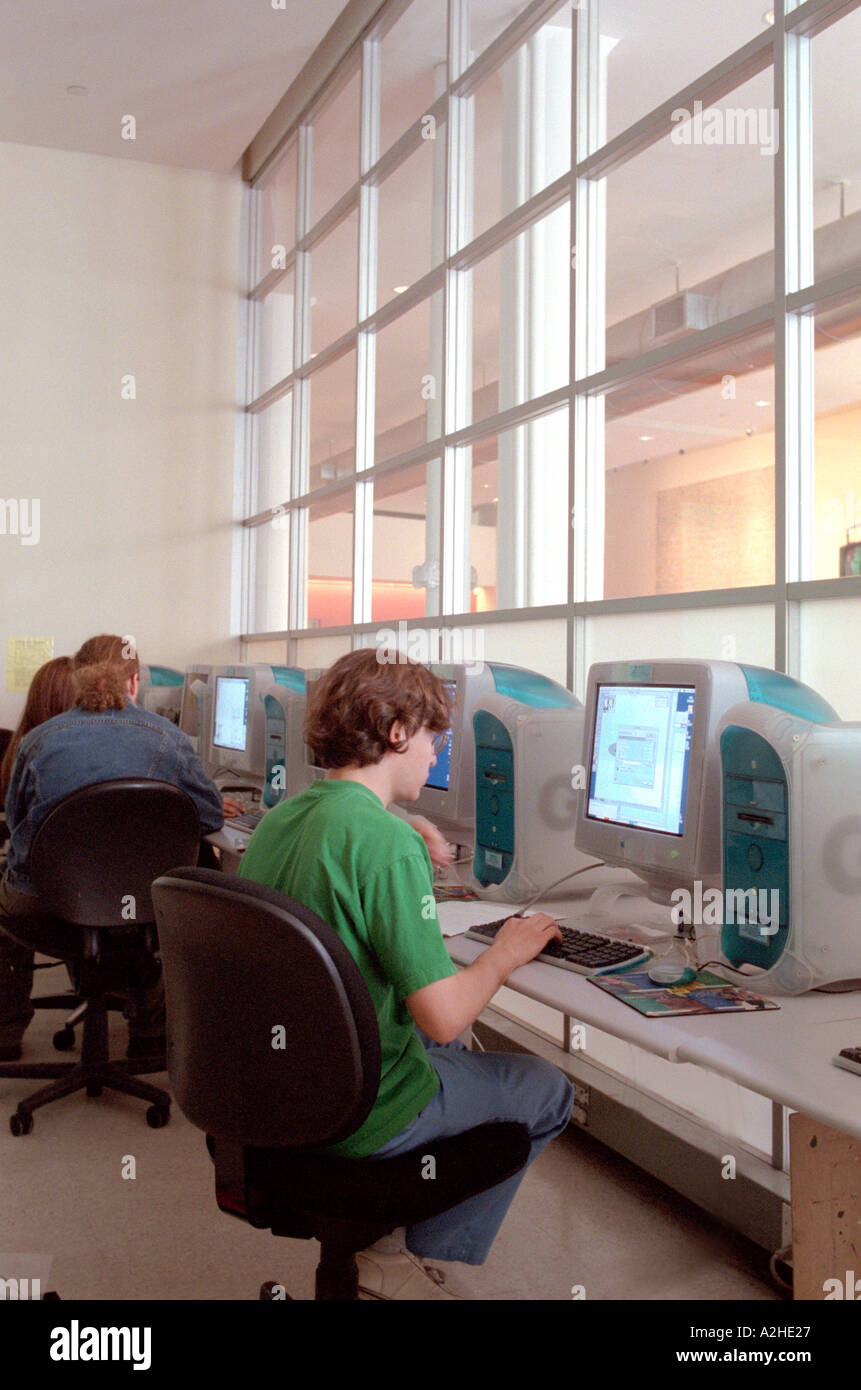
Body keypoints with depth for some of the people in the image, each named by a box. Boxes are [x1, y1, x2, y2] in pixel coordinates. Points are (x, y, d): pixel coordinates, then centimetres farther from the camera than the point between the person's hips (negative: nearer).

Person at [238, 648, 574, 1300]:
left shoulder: (277, 821, 1)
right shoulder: (388, 840, -25)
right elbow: (442, 1017, -25)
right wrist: (505, 954, -7)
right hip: (356, 1116, -8)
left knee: (455, 1051, 31)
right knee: (550, 1090, 14)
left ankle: (382, 1237, 24)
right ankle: (398, 1257, 16)